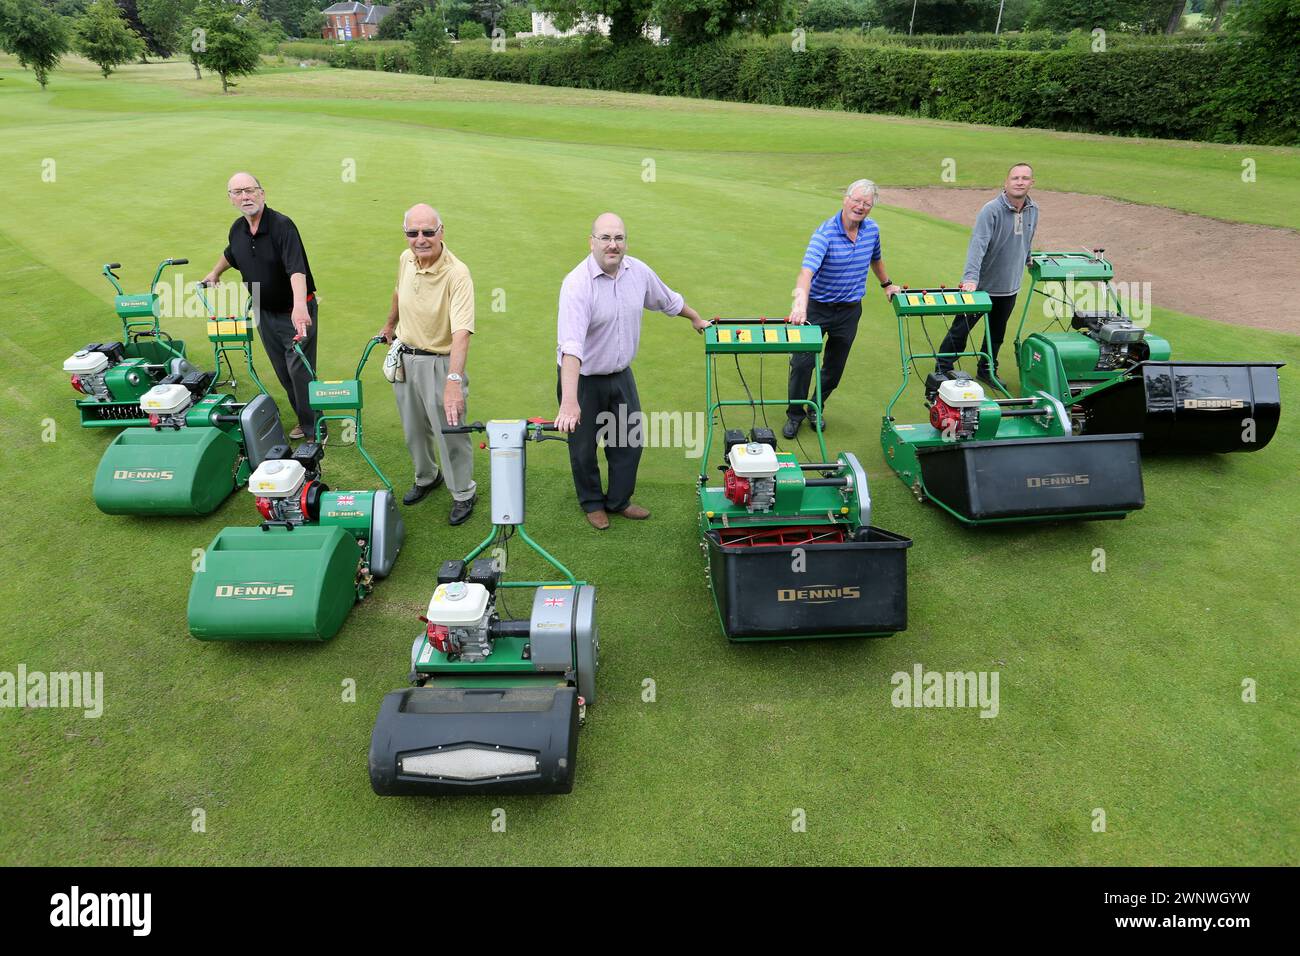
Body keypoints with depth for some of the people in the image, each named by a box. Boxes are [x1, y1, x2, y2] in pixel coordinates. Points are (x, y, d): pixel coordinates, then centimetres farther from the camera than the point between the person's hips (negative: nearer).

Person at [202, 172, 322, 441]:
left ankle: (315, 429, 3)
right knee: (283, 372, 10)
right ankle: (303, 419, 24)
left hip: (295, 310, -7)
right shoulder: (237, 229, 1)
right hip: (264, 312, 7)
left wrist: (299, 305, -50)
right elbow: (230, 254, 27)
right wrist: (214, 274, 42)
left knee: (299, 369, -8)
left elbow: (296, 269, -36)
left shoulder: (282, 225, -21)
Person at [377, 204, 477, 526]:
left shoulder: (457, 273, -27)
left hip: (439, 363, -6)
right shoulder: (405, 259, -5)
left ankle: (464, 493, 26)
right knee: (414, 429, 21)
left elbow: (461, 332, -37)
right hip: (404, 356, 6)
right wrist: (390, 325, 33)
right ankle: (426, 477, 45)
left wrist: (454, 381, -48)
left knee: (449, 431, 4)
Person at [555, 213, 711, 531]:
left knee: (630, 442, 14)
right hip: (583, 379, -5)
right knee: (584, 448, 11)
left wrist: (696, 318, 31)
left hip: (621, 374, 5)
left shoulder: (639, 271, -7)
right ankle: (592, 503, 36)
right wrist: (569, 402, -46)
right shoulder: (577, 284, -26)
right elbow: (571, 346, -37)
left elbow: (668, 300, 16)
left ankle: (619, 500, 36)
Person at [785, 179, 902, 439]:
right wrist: (800, 304, -52)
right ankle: (795, 414, 15)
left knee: (835, 367, 11)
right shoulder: (825, 233, -21)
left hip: (850, 310, 5)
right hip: (817, 307, -4)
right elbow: (807, 271, -37)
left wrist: (887, 284, 31)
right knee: (802, 362, -4)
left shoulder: (872, 230, -2)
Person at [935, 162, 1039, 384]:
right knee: (960, 330, 3)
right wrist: (971, 277, -40)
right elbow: (978, 244, -30)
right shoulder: (991, 210, -20)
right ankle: (942, 371, 15)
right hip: (982, 285, -6)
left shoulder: (1033, 210, 2)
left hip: (1009, 287, 6)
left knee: (997, 333, 18)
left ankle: (987, 370, 34)